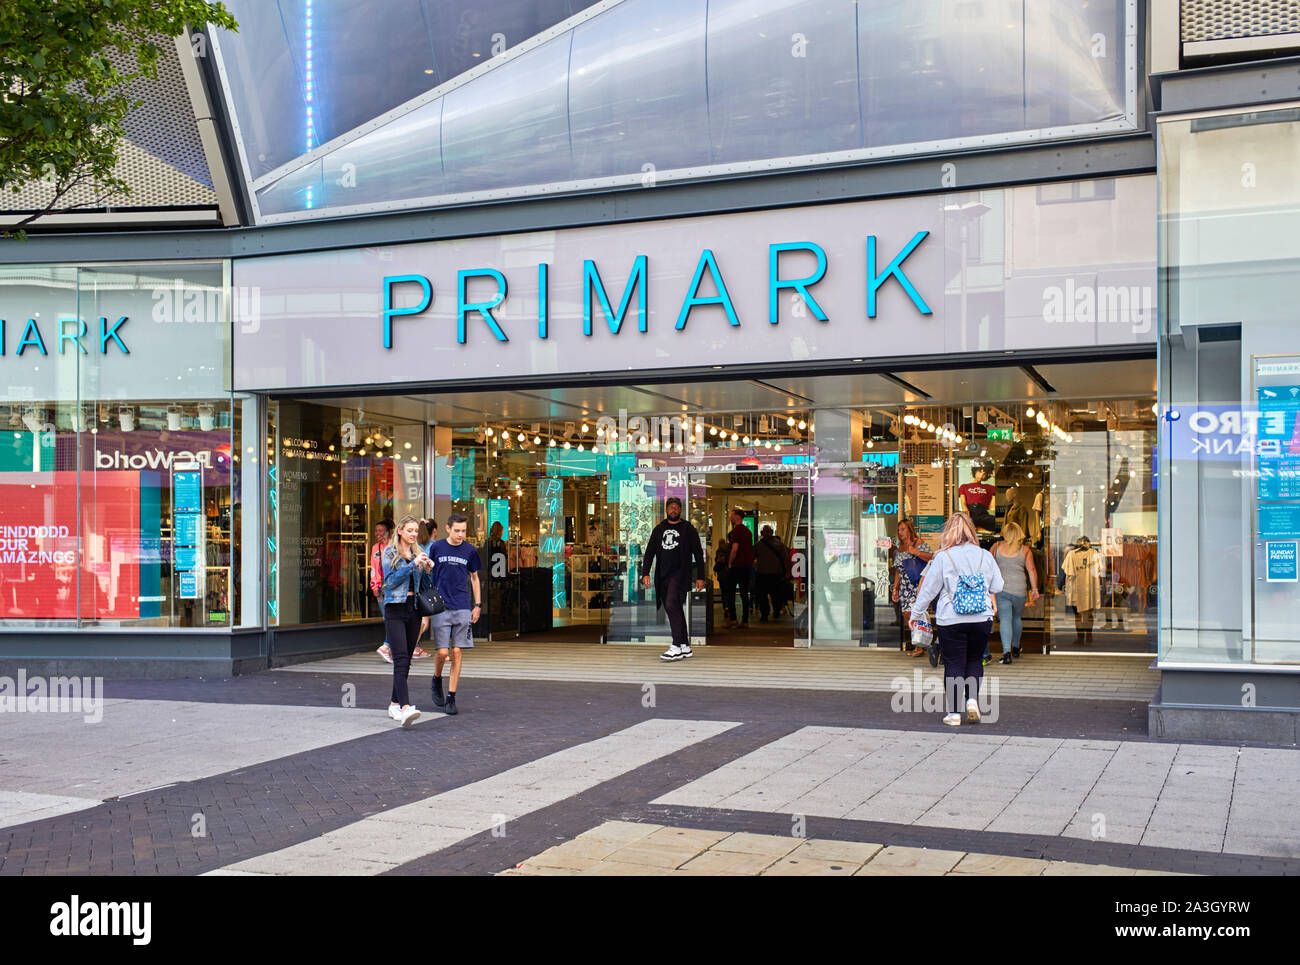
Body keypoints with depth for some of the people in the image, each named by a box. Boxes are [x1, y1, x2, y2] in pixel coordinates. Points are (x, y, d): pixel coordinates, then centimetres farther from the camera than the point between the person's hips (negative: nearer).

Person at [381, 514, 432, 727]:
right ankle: (405, 708, -26)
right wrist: (413, 565, -17)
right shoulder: (390, 552, 0)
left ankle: (394, 704, 20)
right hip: (395, 608, -5)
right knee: (400, 659, -15)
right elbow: (390, 581, -11)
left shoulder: (418, 553, 14)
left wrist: (427, 570, -4)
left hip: (413, 609, 5)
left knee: (406, 659, 9)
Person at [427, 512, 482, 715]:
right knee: (442, 652, -7)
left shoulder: (470, 551, 6)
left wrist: (478, 605, 10)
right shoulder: (435, 548, 2)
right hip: (440, 607, -1)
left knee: (456, 653, 0)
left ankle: (451, 697, 7)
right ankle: (437, 680, 24)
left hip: (462, 608, 1)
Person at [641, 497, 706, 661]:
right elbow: (649, 552, 13)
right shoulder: (659, 529, 16)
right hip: (662, 575, 5)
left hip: (680, 573, -5)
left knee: (672, 605, -21)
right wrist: (645, 573, 1)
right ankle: (686, 647, 14)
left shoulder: (688, 529, 5)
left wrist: (700, 577, 0)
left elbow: (698, 554, 6)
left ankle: (677, 647, -24)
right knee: (674, 611, 7)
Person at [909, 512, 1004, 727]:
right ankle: (972, 698, 2)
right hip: (982, 619, 2)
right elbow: (998, 587, 8)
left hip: (950, 621, -2)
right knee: (974, 660, 19)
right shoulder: (985, 556, 0)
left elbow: (928, 589, -2)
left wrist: (916, 613, 11)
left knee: (953, 664, 5)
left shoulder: (942, 558, -8)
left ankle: (954, 713, 5)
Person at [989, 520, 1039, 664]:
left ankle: (1007, 652, -19)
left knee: (1005, 619, -4)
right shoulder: (1025, 550, 1)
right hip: (1019, 590, 1)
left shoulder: (996, 547, 2)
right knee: (1016, 618, 20)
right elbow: (1031, 570, -3)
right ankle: (1015, 648, 35)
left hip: (1001, 588, -1)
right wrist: (1034, 590, 0)